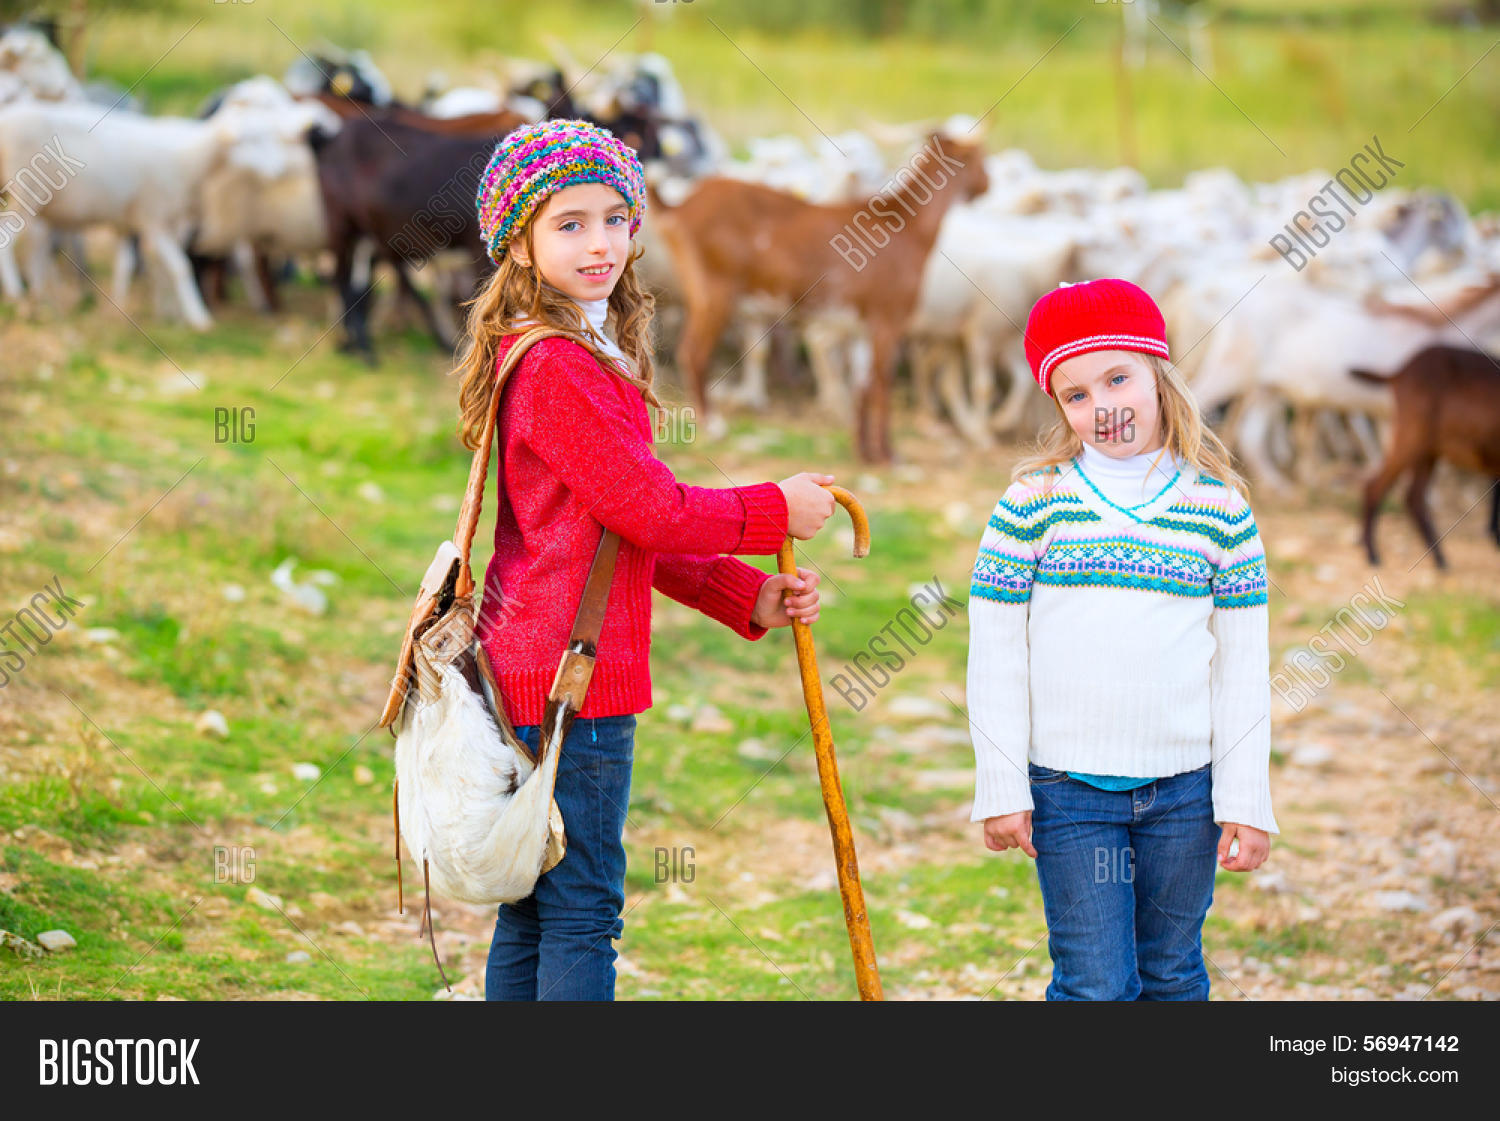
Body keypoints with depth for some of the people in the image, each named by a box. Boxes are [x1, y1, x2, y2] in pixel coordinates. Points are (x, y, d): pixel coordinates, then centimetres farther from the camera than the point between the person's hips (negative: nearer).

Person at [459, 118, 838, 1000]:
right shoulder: (558, 368, -17)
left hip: (529, 680, 10)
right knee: (582, 913, -5)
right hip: (573, 680, -10)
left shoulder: (588, 359, 16)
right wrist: (777, 511, -3)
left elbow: (633, 535, 18)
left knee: (531, 915, 14)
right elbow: (652, 511, -18)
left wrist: (748, 596, 11)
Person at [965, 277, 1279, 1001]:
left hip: (1185, 791, 2)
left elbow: (1243, 664, 4)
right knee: (1096, 985, -3)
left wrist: (1246, 800, 1)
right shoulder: (1033, 502, -2)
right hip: (1068, 790, -2)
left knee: (1171, 974, 13)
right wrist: (1001, 788, -3)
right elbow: (996, 654, -1)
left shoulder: (1219, 506, 2)